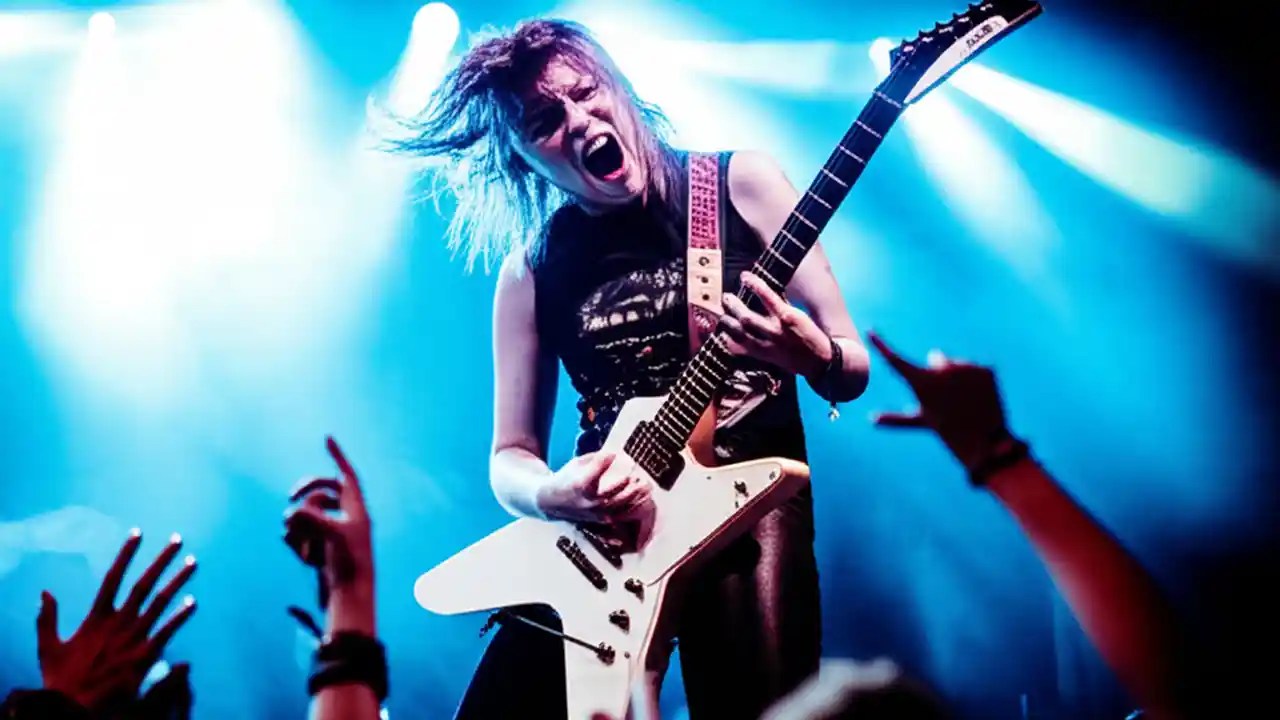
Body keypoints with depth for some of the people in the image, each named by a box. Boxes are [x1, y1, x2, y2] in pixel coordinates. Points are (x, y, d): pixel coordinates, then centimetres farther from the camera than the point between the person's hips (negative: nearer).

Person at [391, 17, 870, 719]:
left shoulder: (739, 185, 4)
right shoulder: (532, 271, 9)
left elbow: (852, 372, 5)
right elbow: (510, 457, 10)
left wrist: (811, 356, -19)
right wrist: (551, 494, -13)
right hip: (604, 526, 2)